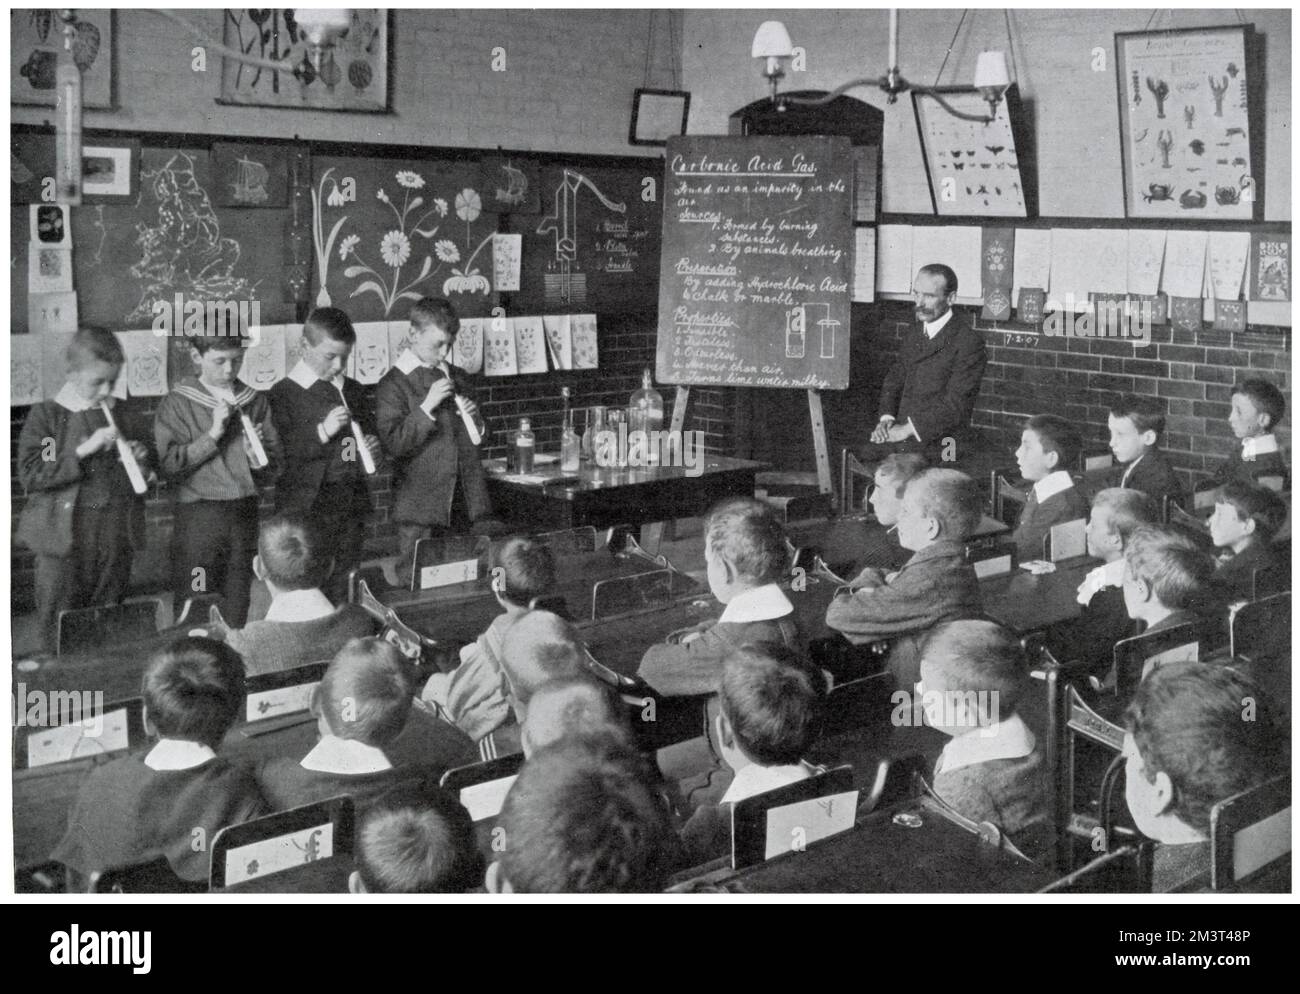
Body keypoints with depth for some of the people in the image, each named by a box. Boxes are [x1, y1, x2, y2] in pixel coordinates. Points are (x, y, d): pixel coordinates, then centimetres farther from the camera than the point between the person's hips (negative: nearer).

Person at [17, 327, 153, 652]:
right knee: (59, 635, 1)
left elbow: (144, 477, 21)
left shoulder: (120, 416, 9)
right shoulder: (47, 415, -4)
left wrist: (141, 460, -2)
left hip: (115, 540, 4)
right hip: (64, 539, -4)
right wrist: (83, 451, -19)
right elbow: (30, 475, -13)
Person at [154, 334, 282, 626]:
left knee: (238, 612, 8)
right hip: (198, 517, -3)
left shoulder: (255, 401, 8)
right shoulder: (177, 403, -1)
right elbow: (169, 465, -11)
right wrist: (212, 434, -14)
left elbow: (272, 469, 11)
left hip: (245, 514, 3)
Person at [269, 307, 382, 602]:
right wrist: (322, 432, -20)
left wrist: (373, 450, 1)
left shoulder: (352, 390, 13)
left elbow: (369, 435, 25)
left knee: (343, 594, 8)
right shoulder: (284, 393, -4)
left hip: (351, 508, 5)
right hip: (306, 509, -5)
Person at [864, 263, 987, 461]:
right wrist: (886, 418, -2)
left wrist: (908, 428, -16)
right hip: (900, 433, 7)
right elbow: (893, 380, 18)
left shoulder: (969, 342, -8)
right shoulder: (912, 338, 18)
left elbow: (956, 405, -15)